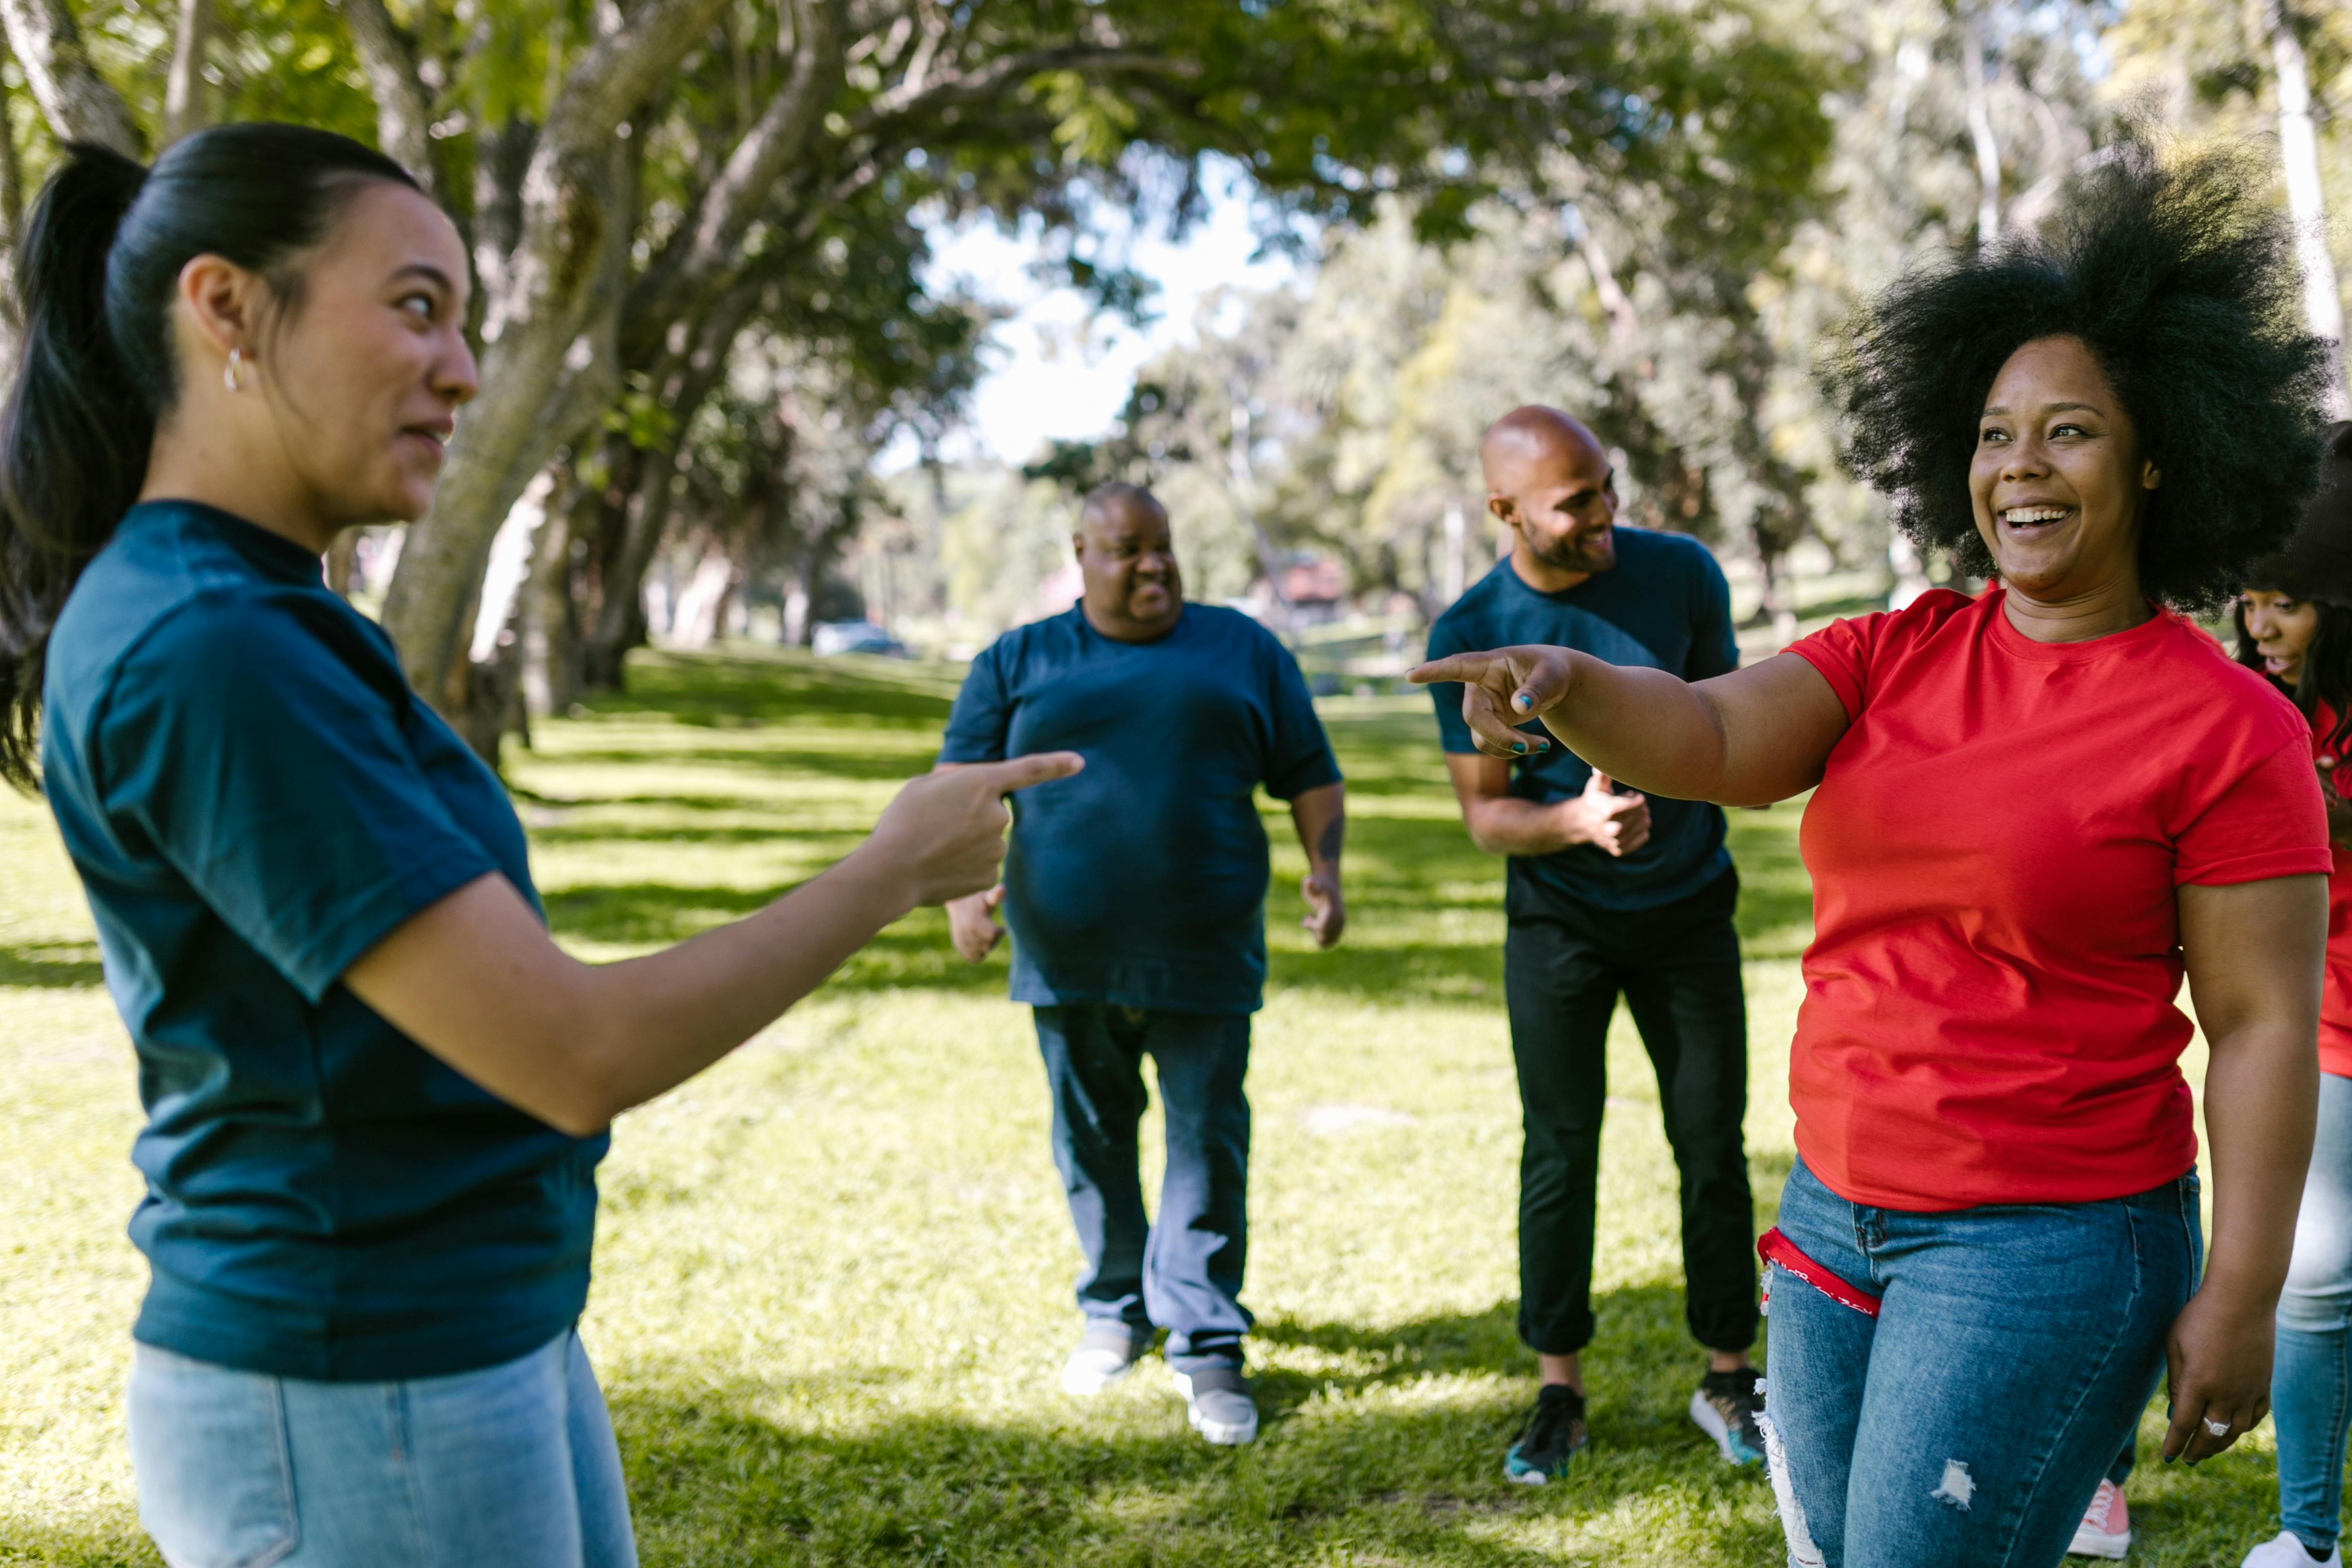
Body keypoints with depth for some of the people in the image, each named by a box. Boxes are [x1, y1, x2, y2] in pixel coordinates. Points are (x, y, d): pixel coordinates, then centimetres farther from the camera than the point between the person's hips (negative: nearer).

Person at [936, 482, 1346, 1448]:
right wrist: (960, 886, -14)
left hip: (1204, 957, -1)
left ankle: (1207, 1346, 6)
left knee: (1208, 1144, -2)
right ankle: (1115, 1311, 29)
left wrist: (1324, 868, -7)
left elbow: (1312, 780, 10)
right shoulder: (1018, 664, 8)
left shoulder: (1243, 650, 9)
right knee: (1092, 1140, 11)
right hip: (1066, 956, 1)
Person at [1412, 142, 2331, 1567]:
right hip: (1838, 1214, 6)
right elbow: (1708, 737, -11)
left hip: (2044, 1244, -6)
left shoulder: (2226, 727, -9)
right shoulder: (1899, 658, 4)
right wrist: (1566, 682, -33)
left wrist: (2240, 1299, -11)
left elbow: (2264, 1023, -9)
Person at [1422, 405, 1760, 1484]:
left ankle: (1728, 1378, 19)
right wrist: (1577, 820, -28)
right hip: (1558, 920, -1)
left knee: (1712, 1144, 5)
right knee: (1560, 1153, 4)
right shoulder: (1469, 636, -13)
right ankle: (1558, 1393, 16)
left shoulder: (1680, 573, -9)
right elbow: (1485, 812, -9)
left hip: (1687, 908, 1)